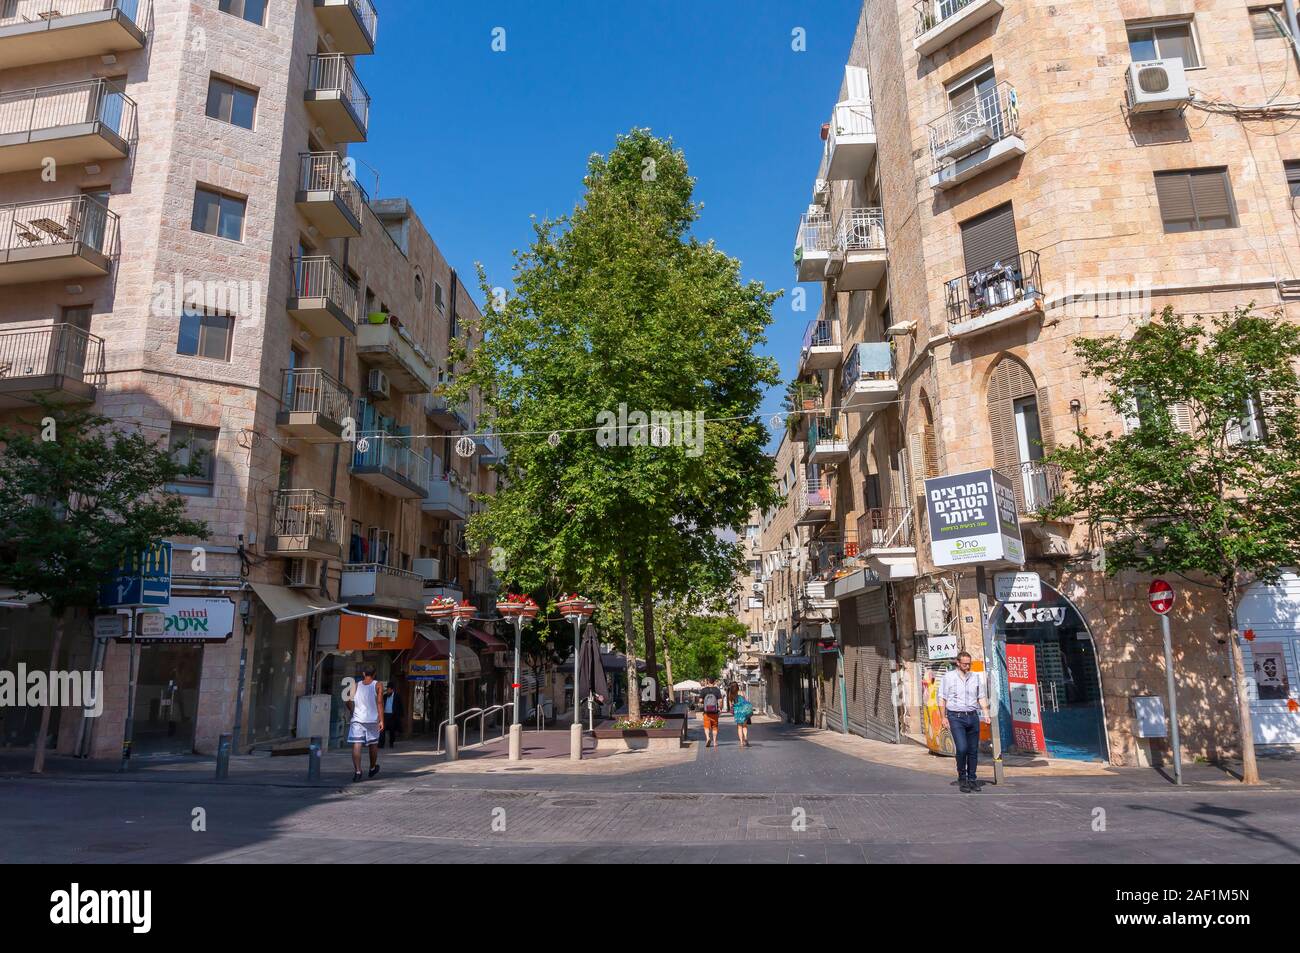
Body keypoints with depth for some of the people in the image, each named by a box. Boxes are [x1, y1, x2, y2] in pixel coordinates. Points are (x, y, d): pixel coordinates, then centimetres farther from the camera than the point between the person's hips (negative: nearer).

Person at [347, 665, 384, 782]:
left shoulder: (356, 686, 6)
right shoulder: (378, 685, 0)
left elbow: (349, 702, 3)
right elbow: (379, 703, -9)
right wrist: (381, 720, -10)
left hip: (357, 719, 0)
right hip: (373, 720, 0)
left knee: (356, 745, -4)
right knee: (373, 744, 16)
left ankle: (357, 771, -18)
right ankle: (372, 768, 33)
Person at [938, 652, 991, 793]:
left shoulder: (976, 677, 10)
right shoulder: (948, 676, 0)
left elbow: (982, 697, 14)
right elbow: (942, 698, 1)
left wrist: (986, 713, 0)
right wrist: (943, 718, -5)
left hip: (973, 716, 4)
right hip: (956, 717, -4)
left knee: (973, 750, 6)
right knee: (962, 748, -14)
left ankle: (972, 779, 19)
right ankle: (962, 778, 3)